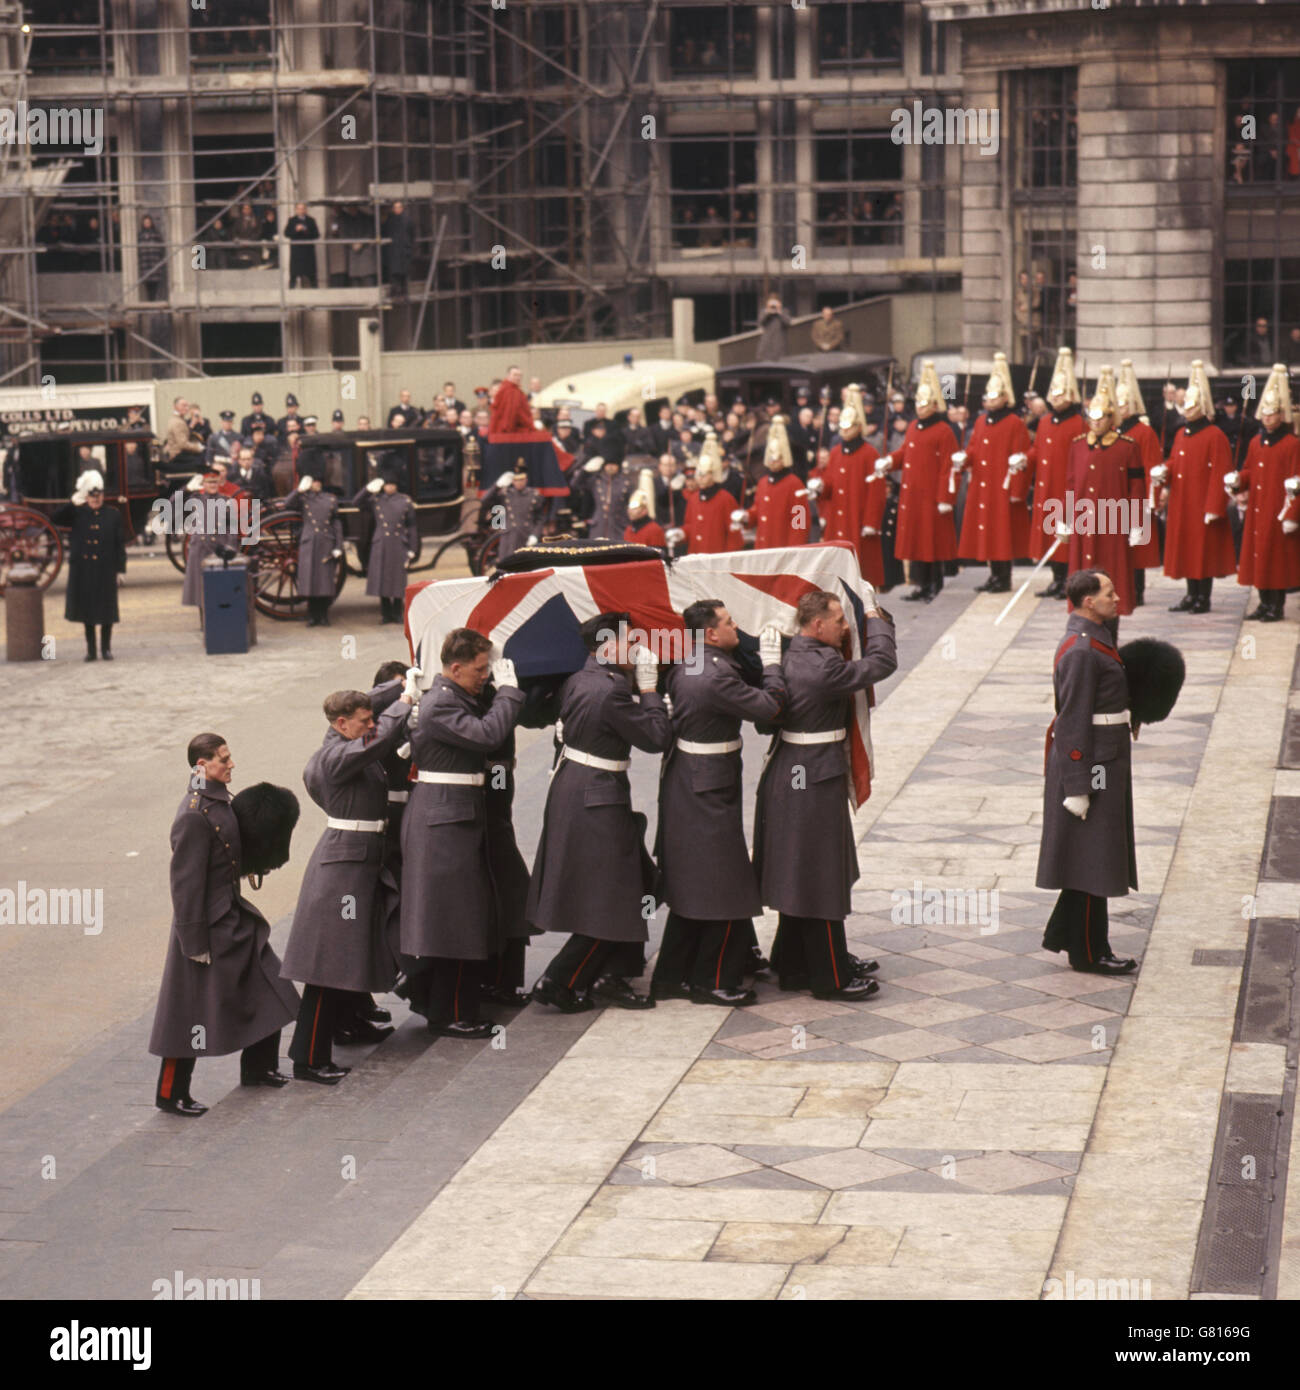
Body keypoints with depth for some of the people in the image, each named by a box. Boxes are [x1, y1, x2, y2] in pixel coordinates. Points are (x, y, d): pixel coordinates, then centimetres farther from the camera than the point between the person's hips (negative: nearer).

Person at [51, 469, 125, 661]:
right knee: (87, 609, 5)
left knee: (106, 609, 1)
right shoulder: (78, 514, 5)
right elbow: (54, 518, -8)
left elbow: (120, 544, 4)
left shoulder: (113, 515, 5)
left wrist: (121, 570, -2)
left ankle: (106, 648, 13)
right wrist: (73, 502, -17)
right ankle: (90, 649, 13)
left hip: (105, 571, -1)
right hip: (83, 571, 1)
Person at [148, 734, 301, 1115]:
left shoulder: (219, 801, 6)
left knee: (266, 988, 17)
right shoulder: (194, 815, -23)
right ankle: (170, 1094, 12)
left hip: (233, 913, 10)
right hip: (208, 923, -10)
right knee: (192, 1008, 0)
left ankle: (258, 1069, 35)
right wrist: (196, 941, -20)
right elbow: (186, 881, -21)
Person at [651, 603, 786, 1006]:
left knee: (690, 888, 16)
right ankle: (713, 981, 8)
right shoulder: (717, 677, -23)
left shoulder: (683, 669, 6)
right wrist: (771, 664, -7)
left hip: (683, 787, 10)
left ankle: (671, 976, 21)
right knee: (724, 888, 0)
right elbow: (768, 707, -21)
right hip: (708, 792, -10)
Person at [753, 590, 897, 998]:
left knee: (801, 877, 19)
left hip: (788, 776, 10)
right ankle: (830, 977, 9)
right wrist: (872, 614, -6)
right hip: (815, 781, -10)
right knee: (822, 881, 0)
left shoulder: (789, 656, 5)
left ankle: (794, 964, 30)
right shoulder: (821, 667, -24)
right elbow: (882, 663, -18)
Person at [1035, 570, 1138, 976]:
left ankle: (1061, 934, 27)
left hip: (1104, 764, 10)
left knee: (1089, 858, 17)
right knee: (1091, 859, -2)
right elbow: (1073, 722, -22)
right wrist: (1078, 787, -22)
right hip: (1090, 768, -10)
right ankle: (1088, 953, 7)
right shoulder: (1080, 651, -20)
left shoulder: (1094, 639, 12)